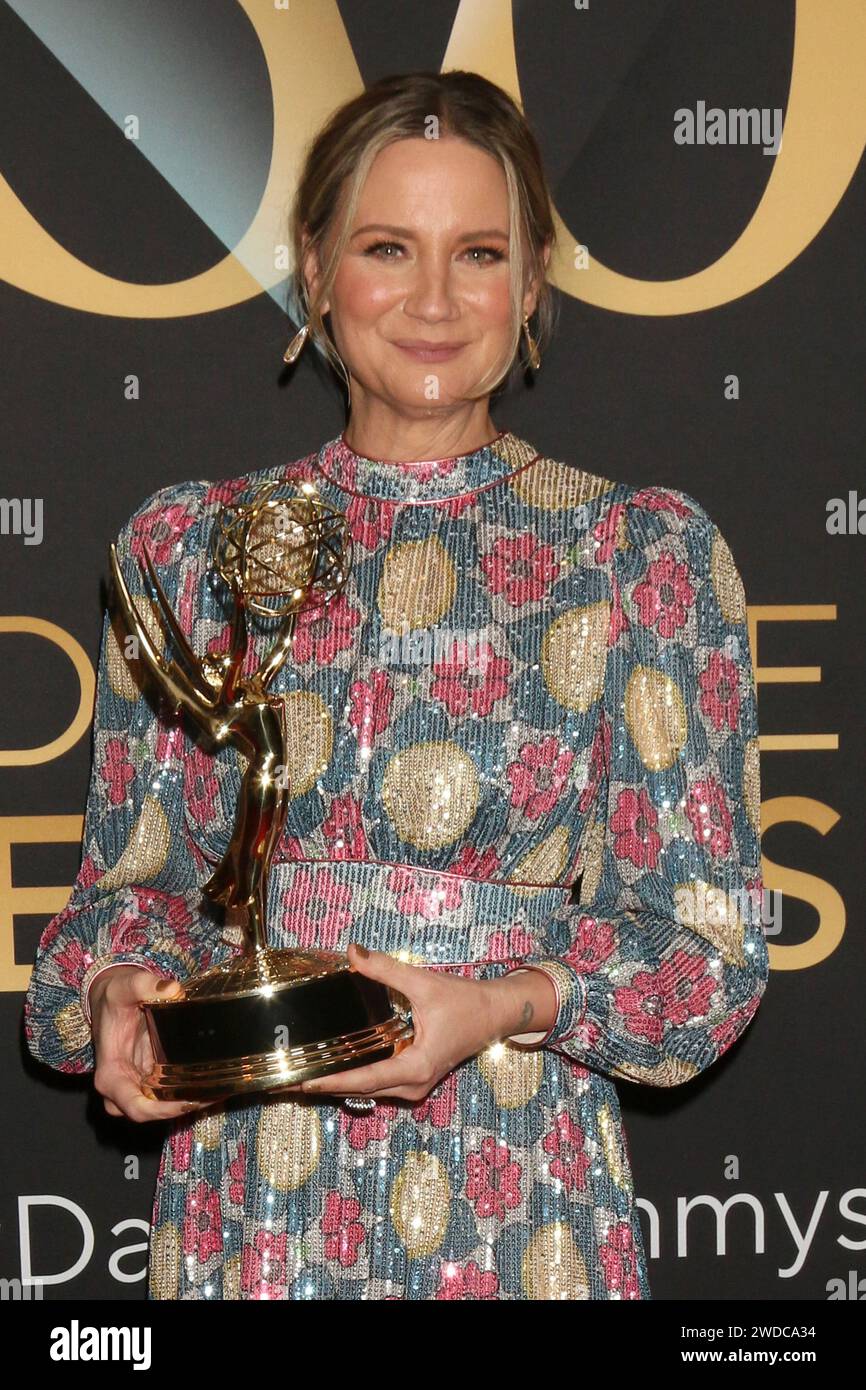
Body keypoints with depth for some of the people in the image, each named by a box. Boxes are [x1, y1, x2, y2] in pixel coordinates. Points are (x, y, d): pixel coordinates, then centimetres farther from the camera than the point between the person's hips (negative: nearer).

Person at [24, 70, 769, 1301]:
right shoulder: (190, 543, 4)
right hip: (240, 1198, 2)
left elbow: (710, 939, -2)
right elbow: (131, 879, 11)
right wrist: (118, 990, -10)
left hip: (515, 1212, -2)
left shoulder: (644, 550, -3)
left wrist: (508, 1006, -19)